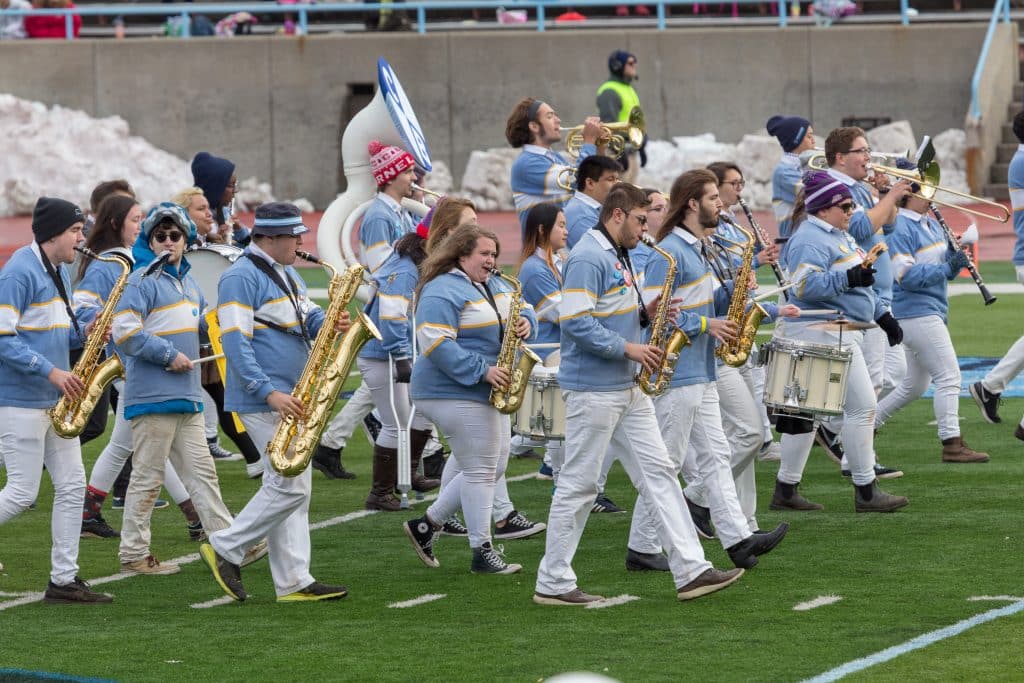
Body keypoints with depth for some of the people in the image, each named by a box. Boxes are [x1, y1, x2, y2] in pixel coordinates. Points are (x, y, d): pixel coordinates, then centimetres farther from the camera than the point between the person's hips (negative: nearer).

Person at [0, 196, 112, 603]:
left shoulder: (58, 272, 14)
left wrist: (83, 333, 3)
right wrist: (51, 371, -23)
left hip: (55, 401, 9)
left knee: (72, 486, 5)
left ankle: (64, 580, 8)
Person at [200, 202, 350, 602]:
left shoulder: (287, 275, 17)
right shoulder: (242, 278, -14)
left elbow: (308, 318, 18)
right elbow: (235, 342, -20)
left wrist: (329, 324, -7)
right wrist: (270, 393, -26)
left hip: (290, 398, 10)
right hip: (263, 401, -10)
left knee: (285, 487, 8)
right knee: (291, 486, -12)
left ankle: (294, 582, 8)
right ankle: (225, 549, 0)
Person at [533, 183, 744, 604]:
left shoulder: (617, 257, 16)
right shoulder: (587, 259, -16)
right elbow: (576, 323, -23)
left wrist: (644, 315, 5)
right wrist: (627, 348, -20)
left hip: (628, 388, 10)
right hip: (593, 390, -10)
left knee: (659, 473, 6)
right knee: (578, 485, -3)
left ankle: (691, 571, 5)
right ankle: (552, 584, 4)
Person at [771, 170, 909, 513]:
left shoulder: (839, 236, 19)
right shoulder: (810, 240, -14)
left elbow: (859, 287, 29)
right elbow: (805, 286, -27)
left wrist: (883, 314, 23)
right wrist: (847, 278, -36)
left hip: (842, 334, 11)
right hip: (824, 335, -11)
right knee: (862, 407, -11)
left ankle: (786, 490, 15)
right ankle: (865, 491, -8)